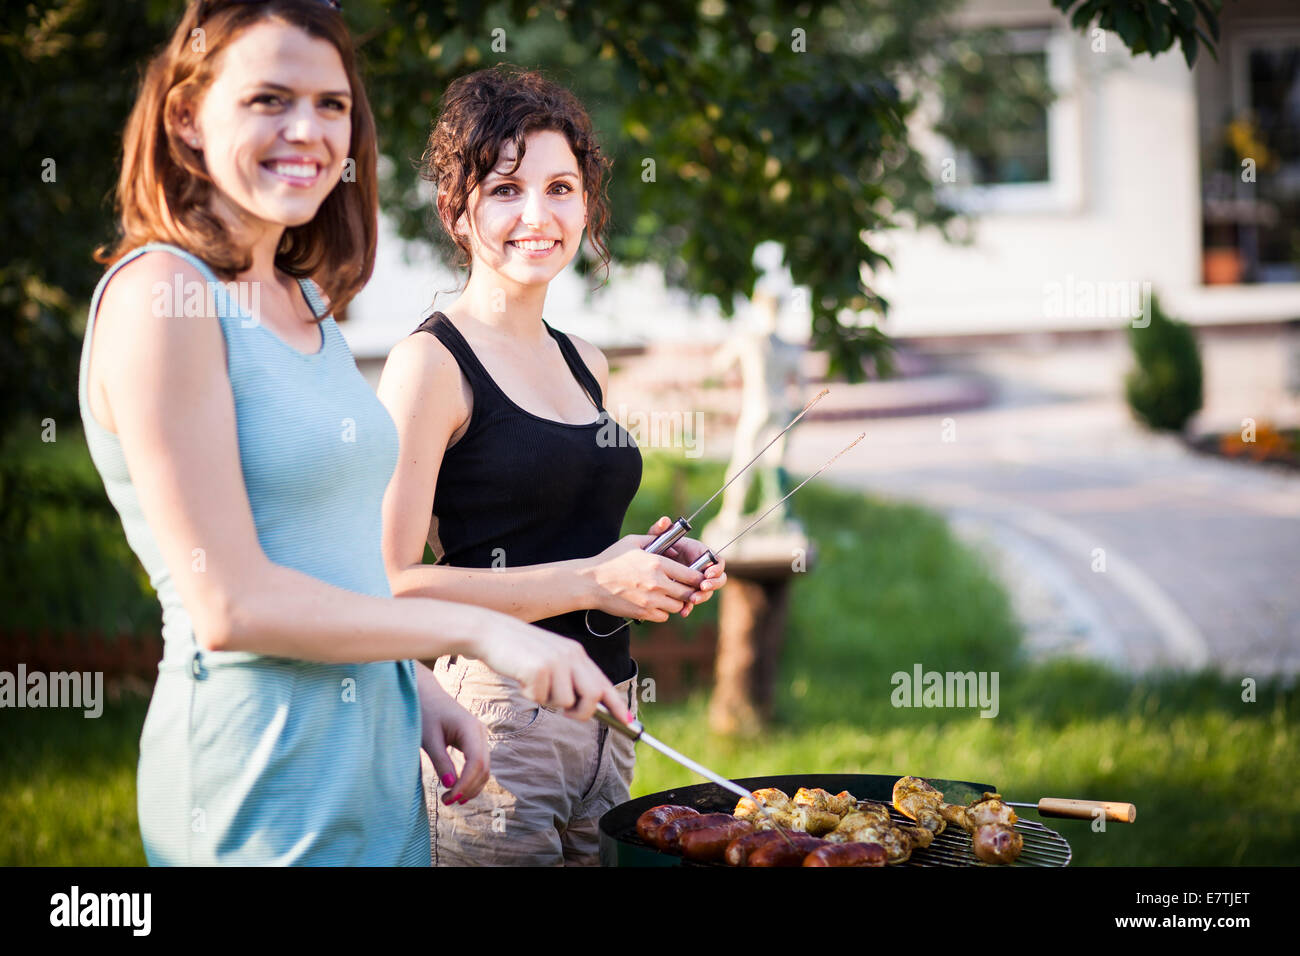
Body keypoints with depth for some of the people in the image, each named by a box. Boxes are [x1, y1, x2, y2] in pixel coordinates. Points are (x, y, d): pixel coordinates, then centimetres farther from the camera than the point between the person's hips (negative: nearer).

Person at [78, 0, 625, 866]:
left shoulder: (307, 303, 11)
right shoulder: (160, 295, -14)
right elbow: (229, 605, -19)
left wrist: (412, 689, 5)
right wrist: (473, 631, -15)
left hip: (371, 753, 8)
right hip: (262, 771, -8)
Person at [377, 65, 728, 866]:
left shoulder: (585, 364, 13)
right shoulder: (431, 362, -9)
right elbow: (392, 584, -18)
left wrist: (656, 568, 7)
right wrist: (592, 581, -18)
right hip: (499, 723, -7)